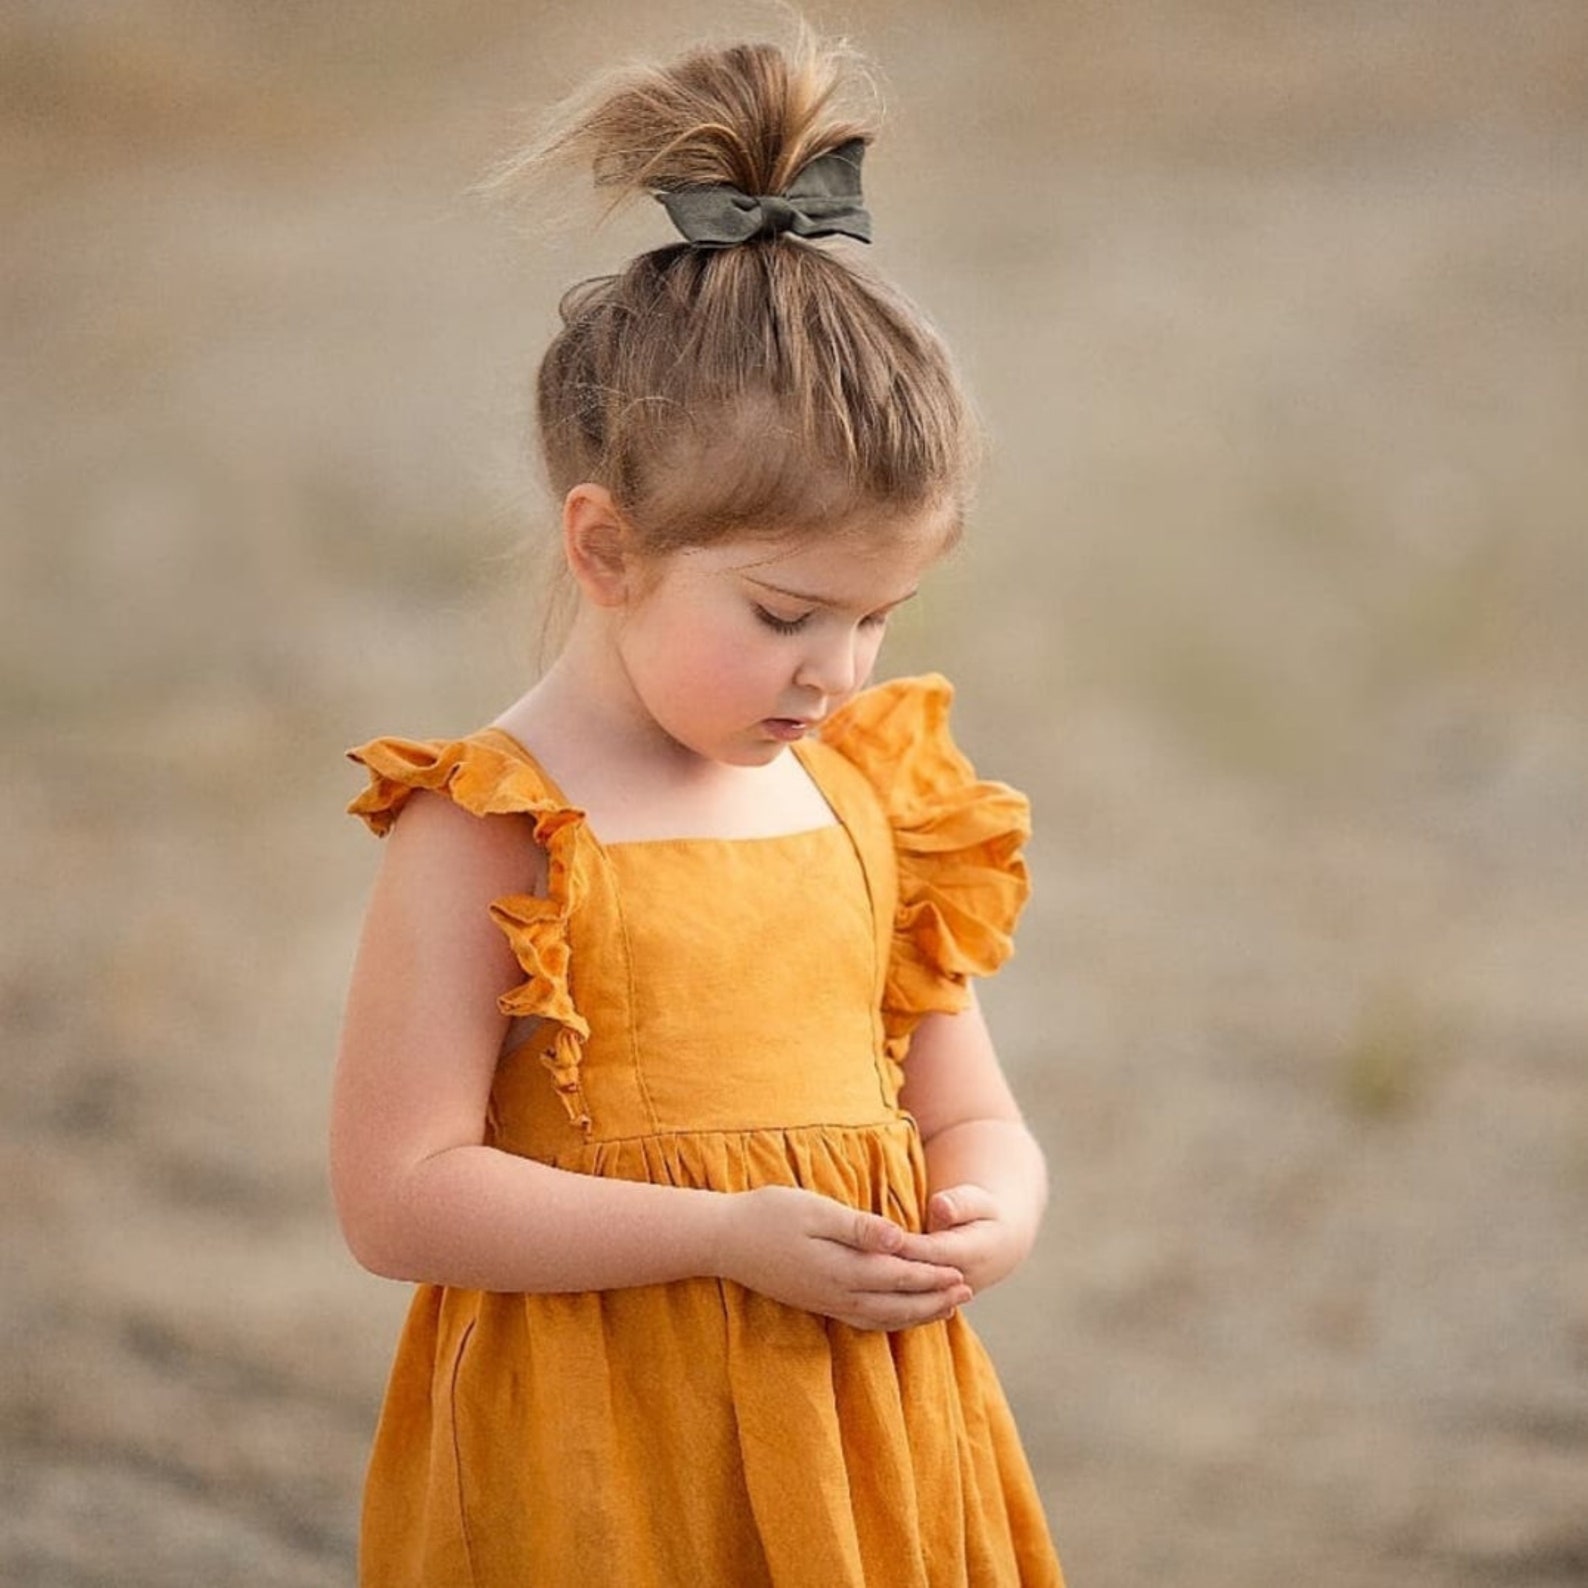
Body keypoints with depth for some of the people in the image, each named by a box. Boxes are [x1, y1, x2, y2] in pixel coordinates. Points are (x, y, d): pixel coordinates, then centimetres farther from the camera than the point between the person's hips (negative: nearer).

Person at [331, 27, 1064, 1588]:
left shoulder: (869, 800, 7)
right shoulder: (485, 833, -11)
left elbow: (971, 1114, 15)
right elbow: (397, 1195, -17)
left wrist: (990, 1218, -9)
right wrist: (729, 1239, -21)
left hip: (874, 1448, 6)